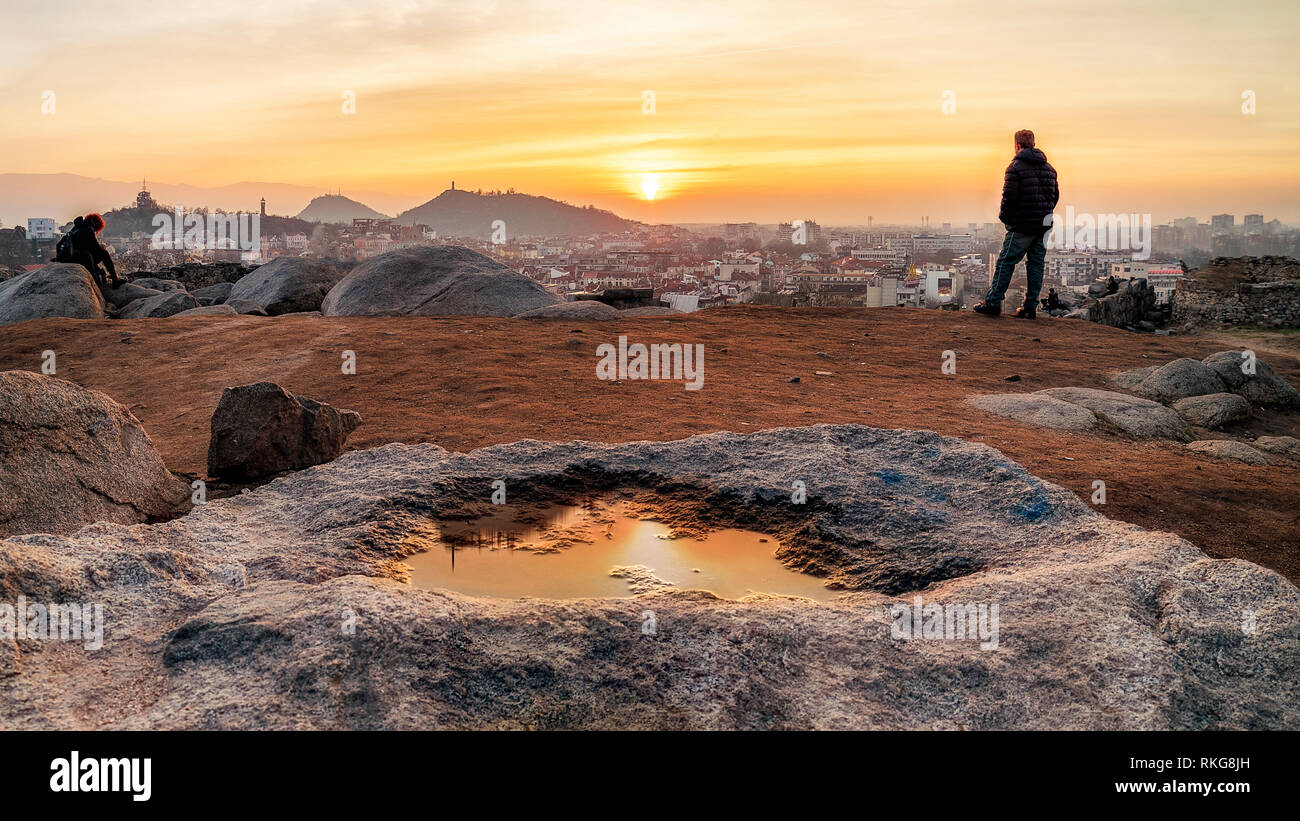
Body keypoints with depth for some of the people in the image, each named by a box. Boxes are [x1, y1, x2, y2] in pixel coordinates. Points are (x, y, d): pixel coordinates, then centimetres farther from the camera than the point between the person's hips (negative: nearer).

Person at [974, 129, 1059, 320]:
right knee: (1036, 263, 8)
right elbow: (1055, 195, 16)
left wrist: (1004, 217, -1)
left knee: (1006, 261, 0)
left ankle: (993, 302, -1)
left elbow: (1009, 197, -15)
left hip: (1022, 225, -6)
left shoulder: (1016, 167, -9)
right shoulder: (1049, 167, 13)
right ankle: (1030, 307, 8)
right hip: (1044, 225, 6)